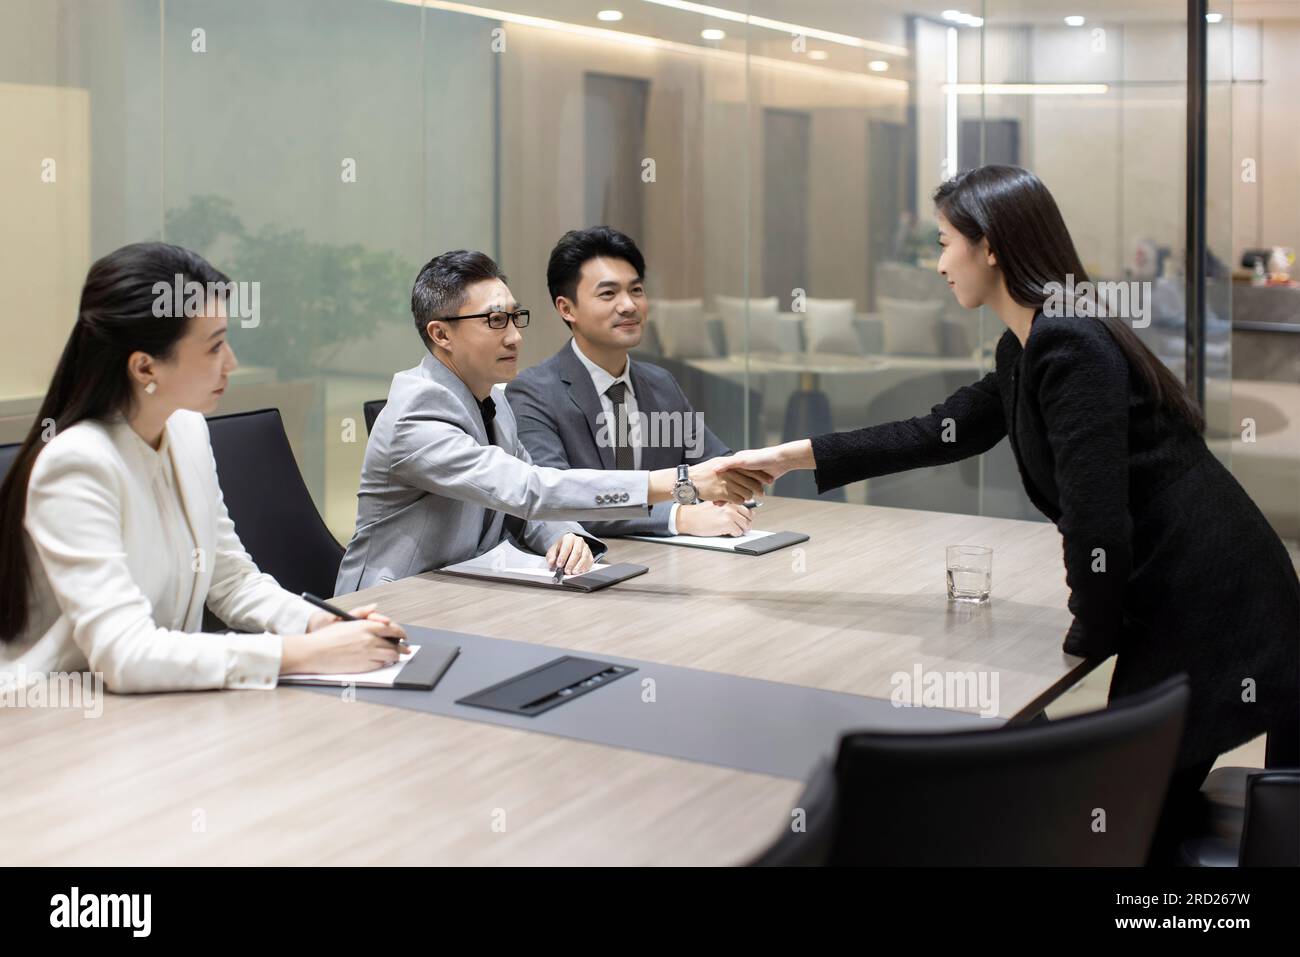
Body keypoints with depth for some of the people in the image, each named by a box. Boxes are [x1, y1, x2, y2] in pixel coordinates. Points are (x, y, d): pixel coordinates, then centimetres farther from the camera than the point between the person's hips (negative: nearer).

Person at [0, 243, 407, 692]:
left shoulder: (188, 429, 1)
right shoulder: (75, 464, -21)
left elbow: (232, 579, 9)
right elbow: (124, 654, -28)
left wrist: (320, 624, -9)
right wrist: (306, 654, -27)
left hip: (165, 705, 6)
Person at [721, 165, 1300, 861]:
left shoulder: (1071, 346, -21)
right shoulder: (1026, 349, 11)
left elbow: (1095, 516, -24)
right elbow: (945, 431, 22)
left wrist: (1092, 633, -7)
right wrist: (794, 457, 24)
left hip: (1210, 607, -9)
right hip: (1170, 601, 9)